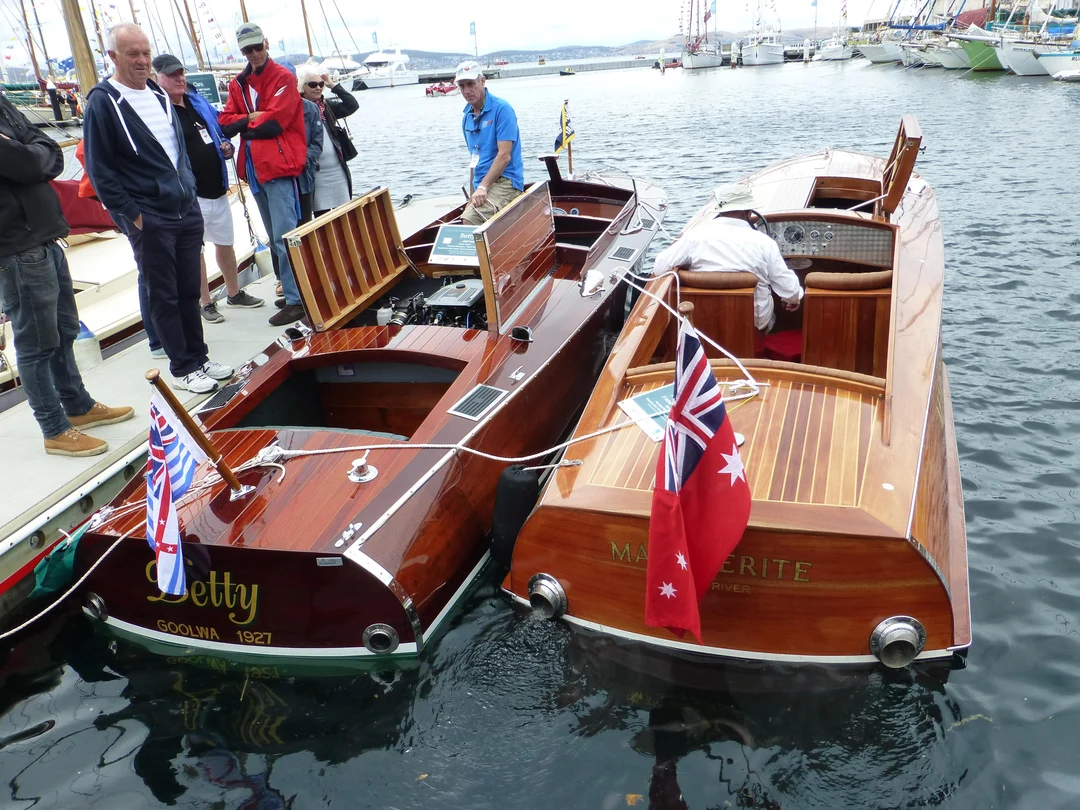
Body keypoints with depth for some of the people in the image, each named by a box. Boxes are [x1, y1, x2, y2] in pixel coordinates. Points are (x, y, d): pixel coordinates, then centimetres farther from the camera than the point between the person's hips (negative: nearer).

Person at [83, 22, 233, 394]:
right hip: (148, 220, -6)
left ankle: (199, 358, 23)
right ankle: (182, 368, 13)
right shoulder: (103, 102, -8)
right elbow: (100, 171, -10)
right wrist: (131, 213, -13)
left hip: (187, 211, 6)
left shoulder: (159, 95, 12)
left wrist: (189, 189, 13)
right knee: (164, 297, 3)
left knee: (190, 291, 12)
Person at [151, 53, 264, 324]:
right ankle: (205, 303, 18)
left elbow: (218, 133, 23)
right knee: (195, 251, 5)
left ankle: (234, 293, 34)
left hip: (218, 190, 7)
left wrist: (227, 147, 2)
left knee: (225, 243, 18)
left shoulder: (199, 102, 10)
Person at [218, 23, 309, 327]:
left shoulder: (283, 78, -4)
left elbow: (275, 122, -13)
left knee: (284, 237, -12)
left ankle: (296, 300, -9)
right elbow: (226, 121, 8)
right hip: (254, 168, 8)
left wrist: (244, 125, 0)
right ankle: (290, 289, 22)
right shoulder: (238, 83, 16)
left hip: (280, 166, -8)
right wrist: (253, 117, -8)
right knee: (275, 237, 13)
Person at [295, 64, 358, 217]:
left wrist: (333, 85, 3)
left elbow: (353, 105, 4)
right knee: (322, 215, 0)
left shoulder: (327, 105, 13)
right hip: (316, 174, -5)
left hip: (338, 170, 5)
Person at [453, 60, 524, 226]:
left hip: (504, 182, -8)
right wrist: (472, 195, 20)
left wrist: (483, 187, -22)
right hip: (481, 186, 8)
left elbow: (504, 155, -17)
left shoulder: (502, 109, -9)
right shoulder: (467, 116, 15)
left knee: (468, 221, -32)